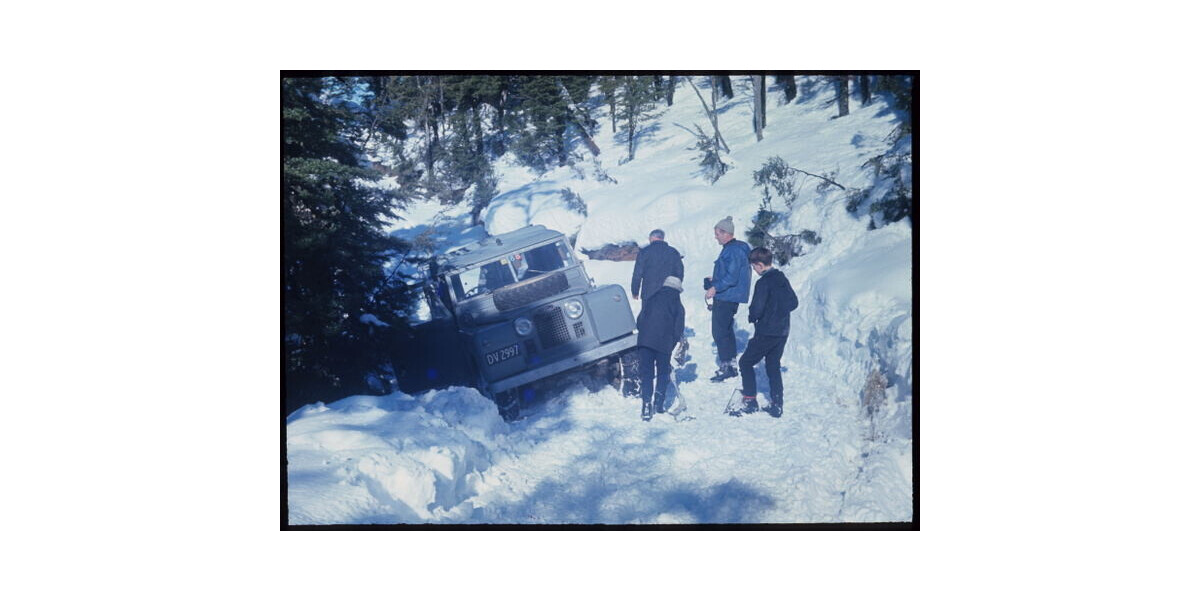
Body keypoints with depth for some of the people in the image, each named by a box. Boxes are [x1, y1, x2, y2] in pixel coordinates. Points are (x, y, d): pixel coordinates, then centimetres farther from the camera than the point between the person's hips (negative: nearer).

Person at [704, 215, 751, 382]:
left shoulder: (733, 250, -18)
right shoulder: (731, 248, 14)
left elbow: (732, 277, -25)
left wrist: (715, 288, -24)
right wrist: (715, 280, 20)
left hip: (726, 298, -11)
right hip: (730, 298, 11)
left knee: (719, 332, -8)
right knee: (726, 331, 18)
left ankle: (726, 367, -5)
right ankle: (731, 366, 25)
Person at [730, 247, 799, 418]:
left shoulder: (763, 283, -18)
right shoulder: (783, 279, 7)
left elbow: (757, 309, -21)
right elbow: (794, 302, 13)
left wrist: (752, 317, -1)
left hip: (766, 332, -8)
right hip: (783, 332, 8)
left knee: (746, 362, 5)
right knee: (773, 367, 16)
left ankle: (750, 402, 1)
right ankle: (777, 406, 14)